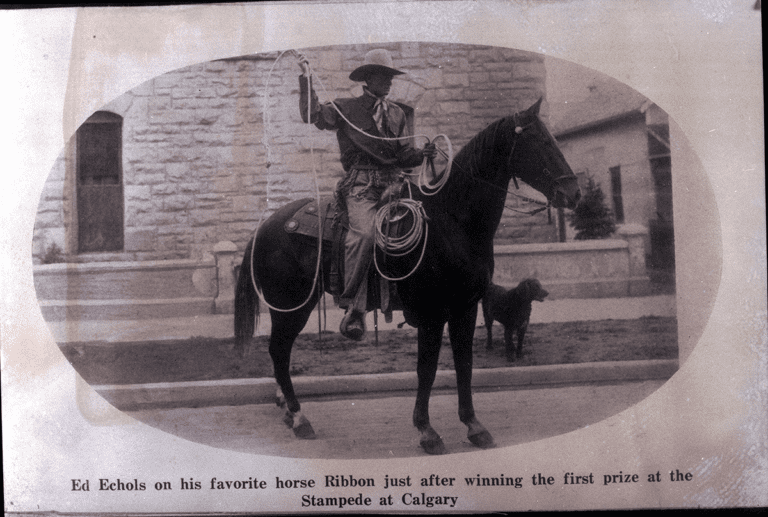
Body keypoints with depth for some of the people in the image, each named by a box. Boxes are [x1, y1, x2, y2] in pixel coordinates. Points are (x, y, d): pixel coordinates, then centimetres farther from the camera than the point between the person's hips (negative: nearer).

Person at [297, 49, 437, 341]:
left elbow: (405, 157, 19)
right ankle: (354, 308, -27)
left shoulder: (397, 114, 22)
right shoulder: (346, 109, 12)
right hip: (360, 185, -5)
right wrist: (306, 80, -6)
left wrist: (423, 154, -1)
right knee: (364, 231, -29)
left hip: (391, 182, 5)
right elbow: (313, 116, -2)